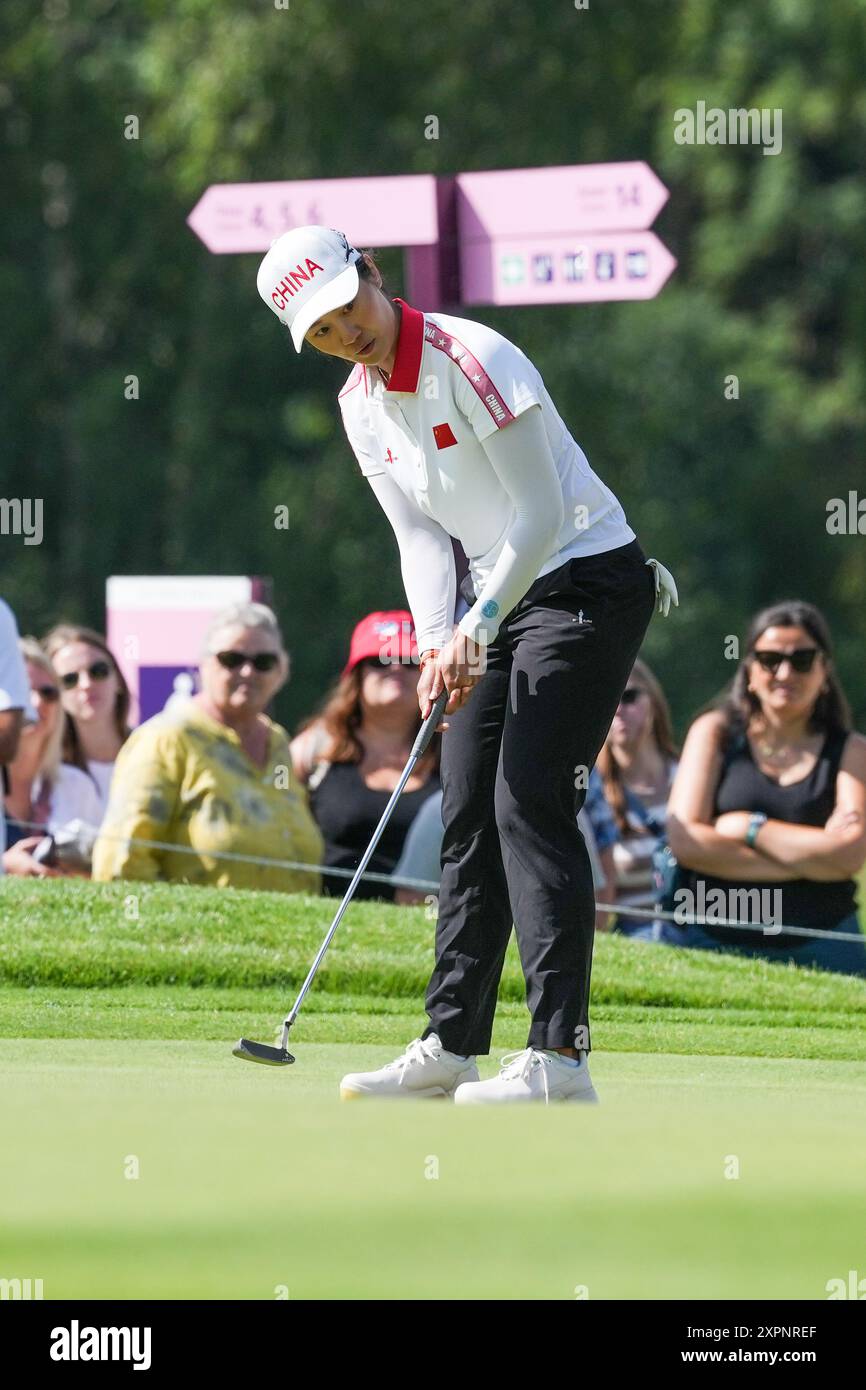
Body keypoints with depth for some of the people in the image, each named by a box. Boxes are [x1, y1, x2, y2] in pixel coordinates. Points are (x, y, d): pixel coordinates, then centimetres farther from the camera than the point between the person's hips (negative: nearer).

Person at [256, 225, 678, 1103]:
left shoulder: (471, 362, -20)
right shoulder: (361, 406, 6)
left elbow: (542, 516, -20)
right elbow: (421, 535, 5)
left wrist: (472, 632, -20)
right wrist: (437, 645, -11)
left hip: (588, 582, -8)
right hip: (502, 597, 9)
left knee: (529, 802, -16)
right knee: (467, 815, 7)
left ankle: (559, 1054, -19)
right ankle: (451, 1046, 12)